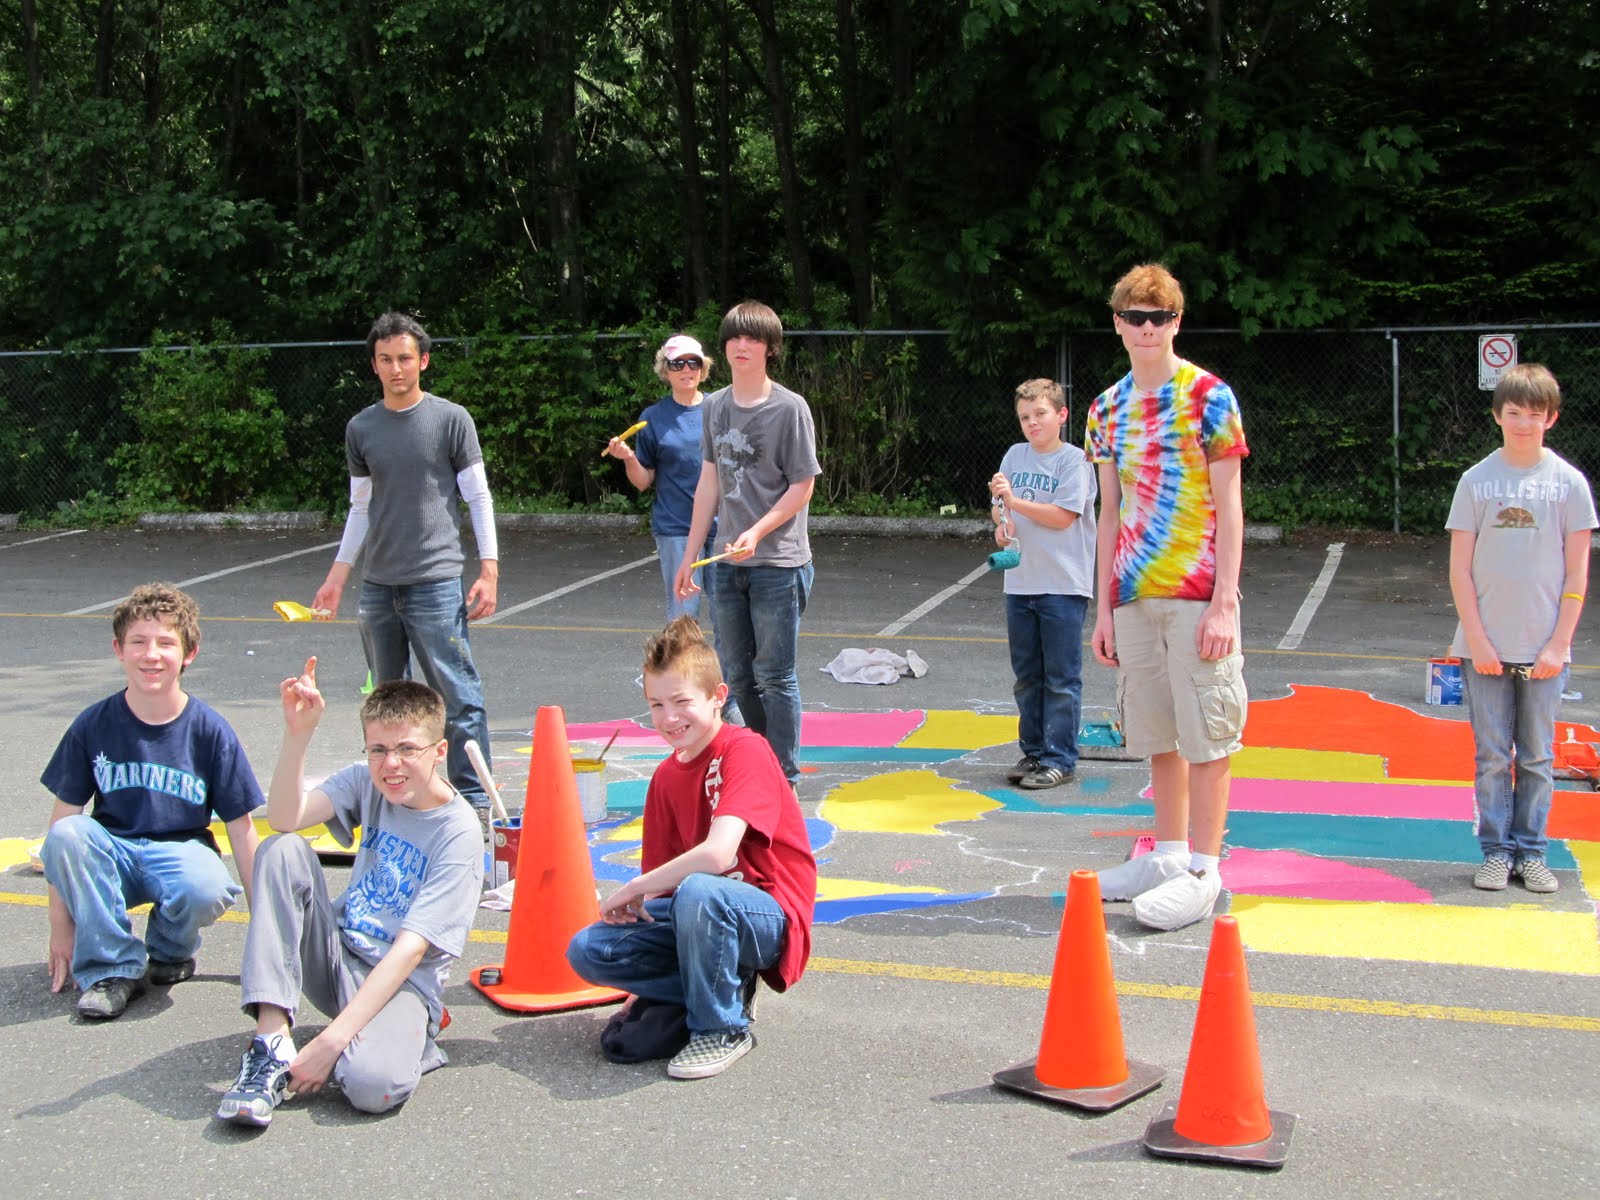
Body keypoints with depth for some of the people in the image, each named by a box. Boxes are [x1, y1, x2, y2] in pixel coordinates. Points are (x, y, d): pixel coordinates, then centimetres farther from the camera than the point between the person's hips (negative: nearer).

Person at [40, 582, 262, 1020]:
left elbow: (241, 827, -3)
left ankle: (170, 950, 1)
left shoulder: (210, 731, -8)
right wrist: (61, 925, -8)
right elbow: (64, 817, -4)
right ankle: (112, 968, -16)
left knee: (207, 889, -36)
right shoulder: (93, 726, -6)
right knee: (66, 835, -32)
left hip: (181, 850, -1)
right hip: (113, 857, 1)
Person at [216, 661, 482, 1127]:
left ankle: (408, 1040, 0)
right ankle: (272, 1043, -22)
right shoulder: (366, 782, 1)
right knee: (283, 851, -20)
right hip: (337, 957, 6)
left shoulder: (458, 833, -14)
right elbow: (286, 817, -18)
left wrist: (331, 1040, -26)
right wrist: (298, 732, -33)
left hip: (401, 982, -6)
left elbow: (409, 950, -19)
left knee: (373, 1085, -39)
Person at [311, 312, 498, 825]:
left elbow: (479, 498, 1)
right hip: (377, 585, 4)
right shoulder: (361, 428, 11)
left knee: (459, 698, -8)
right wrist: (337, 574, 16)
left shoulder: (451, 420, 0)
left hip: (436, 583, -4)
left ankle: (474, 802, -1)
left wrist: (489, 569, -7)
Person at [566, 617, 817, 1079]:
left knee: (698, 891, -38)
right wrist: (640, 904, -9)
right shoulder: (667, 777, 8)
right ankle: (724, 986, 0)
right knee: (588, 950, -8)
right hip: (694, 912, 7)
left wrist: (633, 889, -19)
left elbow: (717, 855, -30)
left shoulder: (745, 751, -17)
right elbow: (660, 877, 12)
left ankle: (723, 1027, -14)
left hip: (771, 921, -7)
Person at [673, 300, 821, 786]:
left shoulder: (790, 408, -8)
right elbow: (710, 481, 14)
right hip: (727, 564, 6)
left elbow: (803, 487, -8)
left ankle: (785, 774, 9)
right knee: (738, 675, 13)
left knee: (774, 675, -1)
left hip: (778, 563, -6)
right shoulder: (715, 406, 8)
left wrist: (758, 532, -21)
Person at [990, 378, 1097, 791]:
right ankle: (1033, 752, 22)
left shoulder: (1073, 459, -7)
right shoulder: (1015, 456, 9)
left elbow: (1063, 516, -15)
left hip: (1063, 586, -6)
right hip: (1020, 583, 6)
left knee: (1061, 678, 0)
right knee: (1026, 676, 13)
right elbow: (999, 506, 14)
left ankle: (1060, 760, 4)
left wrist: (1015, 501, -19)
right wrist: (1002, 522, -8)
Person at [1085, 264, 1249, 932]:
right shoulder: (1108, 408, 11)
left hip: (1196, 594, -6)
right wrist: (1104, 607, 10)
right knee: (1157, 735, 13)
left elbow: (1227, 506, -7)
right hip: (1135, 595, 6)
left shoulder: (1208, 396, -5)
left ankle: (1203, 873, 5)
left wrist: (1224, 603, -13)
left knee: (1206, 734, -1)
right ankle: (1169, 854, 25)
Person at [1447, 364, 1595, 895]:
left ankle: (1531, 853, 16)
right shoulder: (1477, 480, 1)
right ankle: (1496, 851, 14)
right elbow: (1460, 569, 1)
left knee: (1537, 757, 7)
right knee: (1492, 757, 5)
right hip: (1485, 647, 0)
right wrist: (1477, 641, -6)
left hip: (1544, 650, 0)